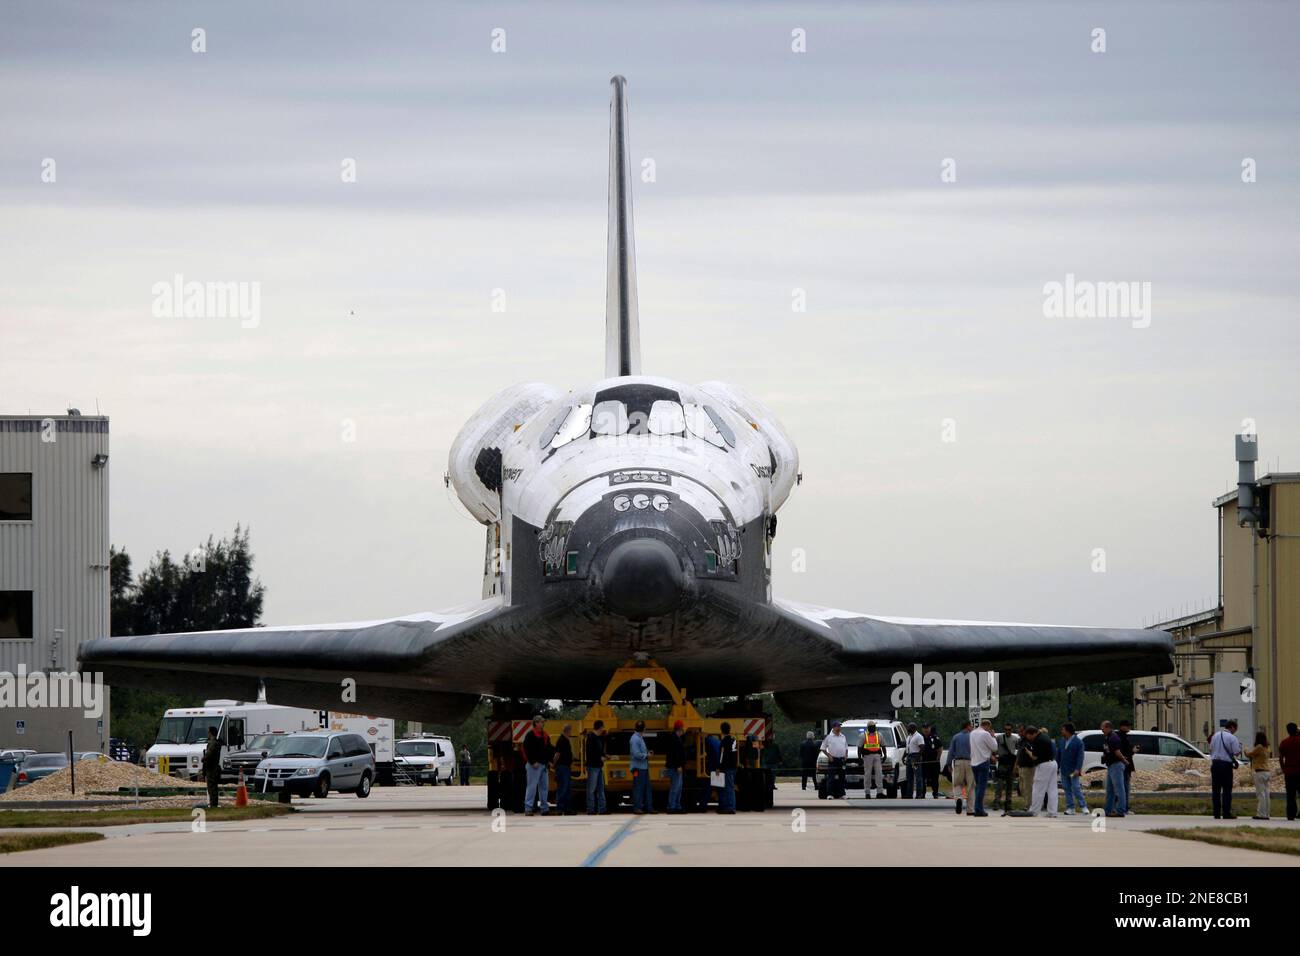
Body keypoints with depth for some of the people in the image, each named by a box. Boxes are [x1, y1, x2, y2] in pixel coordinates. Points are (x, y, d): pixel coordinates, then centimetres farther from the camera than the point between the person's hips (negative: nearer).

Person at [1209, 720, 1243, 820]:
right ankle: (1226, 813, -5)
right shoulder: (1232, 738, -8)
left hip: (1215, 763, 5)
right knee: (1227, 789, -1)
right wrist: (1240, 747, 9)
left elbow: (1211, 749, 16)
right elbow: (1236, 753, -8)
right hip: (1226, 764, -5)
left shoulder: (1215, 735, 10)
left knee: (1215, 789, 7)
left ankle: (1216, 813, 7)